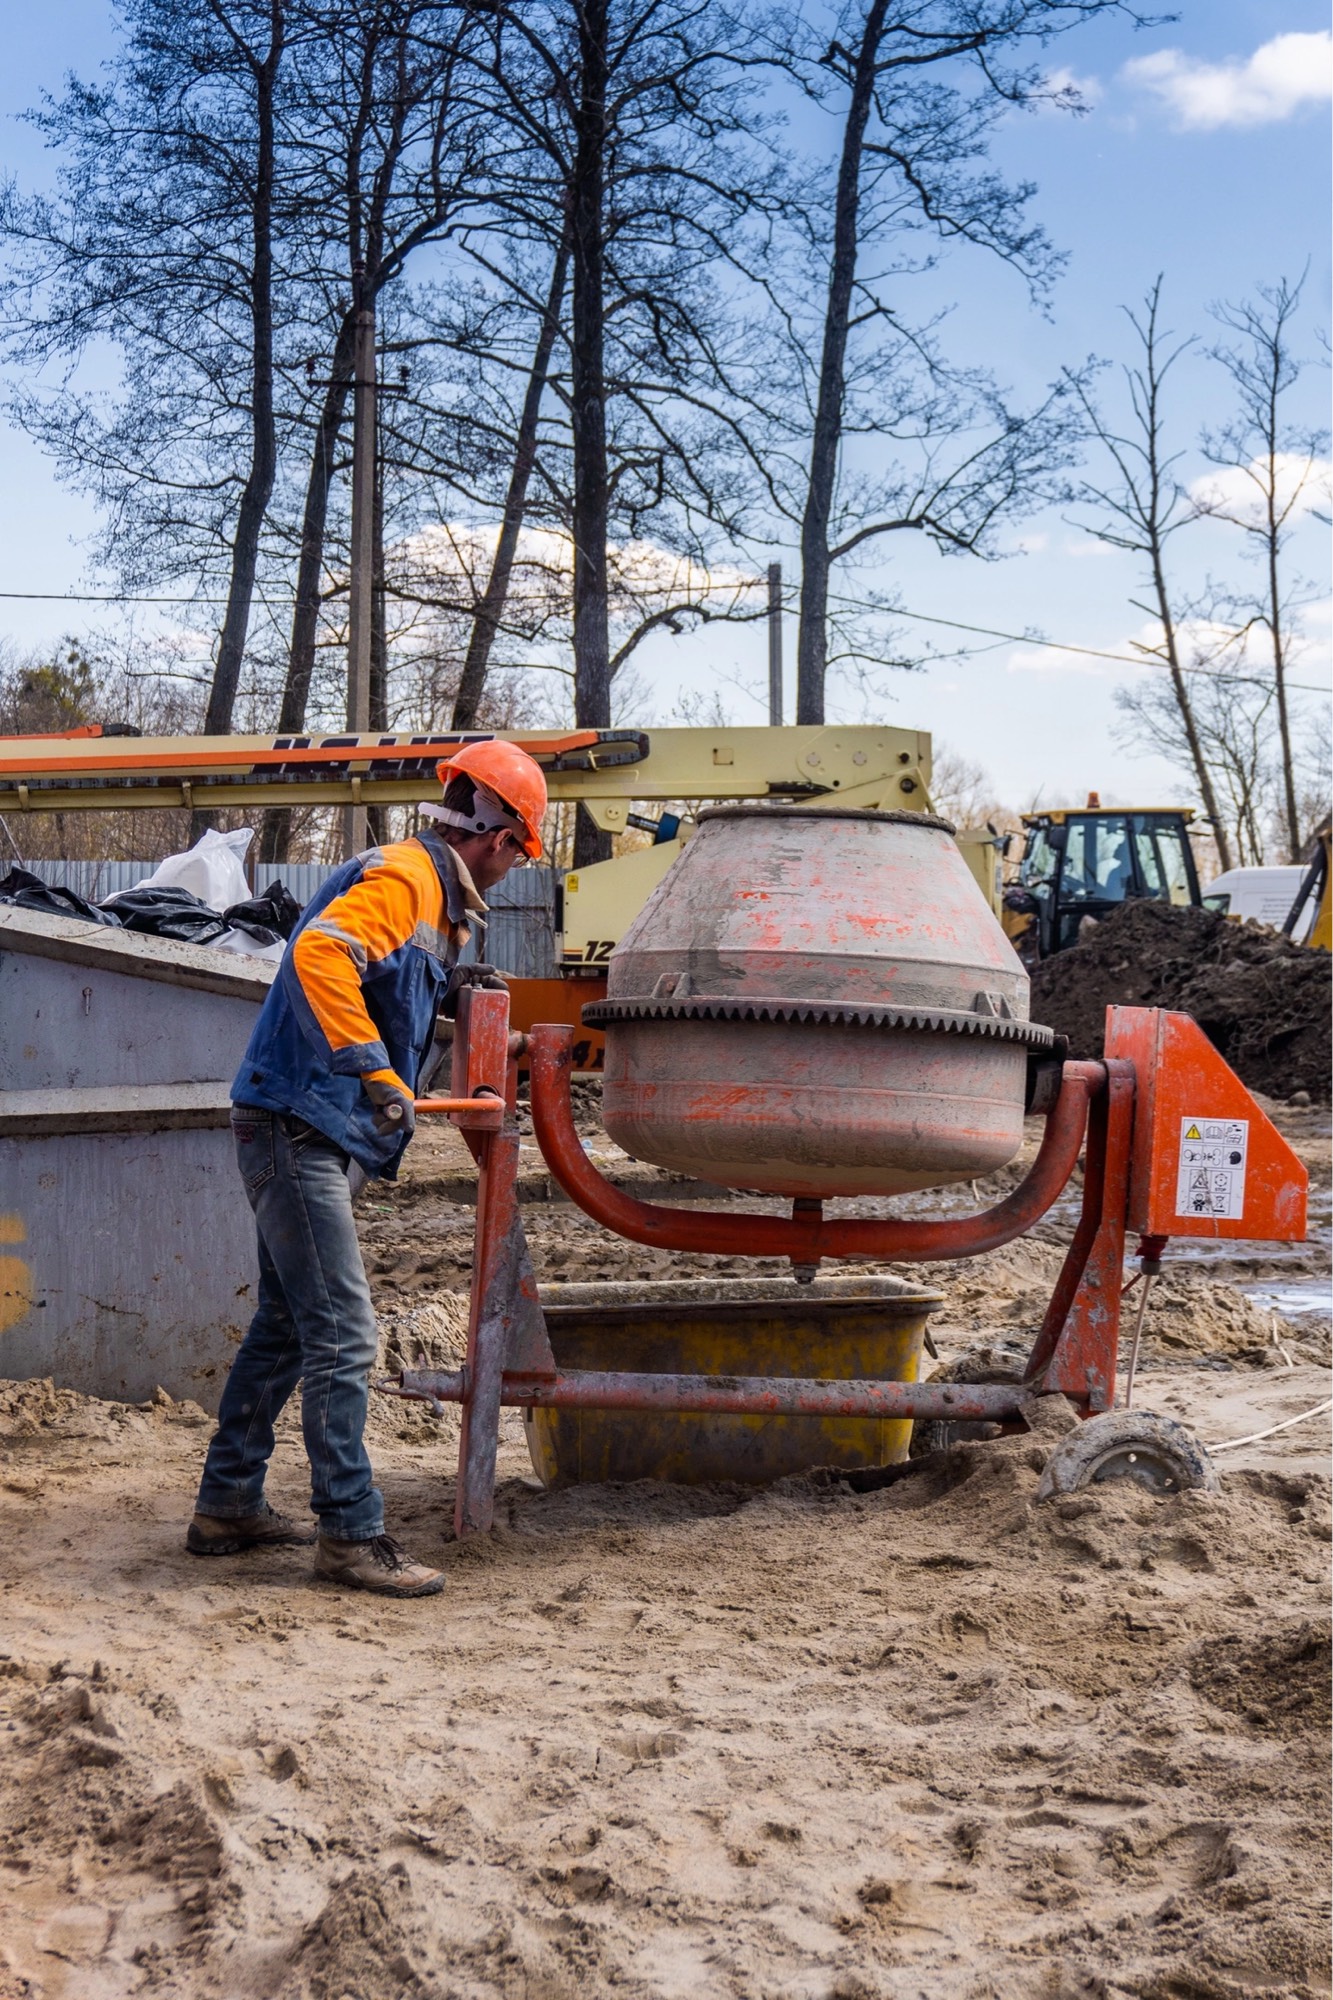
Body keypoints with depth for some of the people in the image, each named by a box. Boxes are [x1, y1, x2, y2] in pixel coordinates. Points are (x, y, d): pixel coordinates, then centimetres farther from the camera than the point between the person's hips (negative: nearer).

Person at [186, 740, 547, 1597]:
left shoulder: (428, 890, 18)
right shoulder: (404, 877, -14)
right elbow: (320, 954, -31)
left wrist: (446, 989, 19)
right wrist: (375, 1073, -35)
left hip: (306, 1137, 11)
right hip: (297, 1128, -11)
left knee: (287, 1324, 17)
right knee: (342, 1334, -10)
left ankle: (228, 1505, 26)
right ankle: (352, 1534, -6)